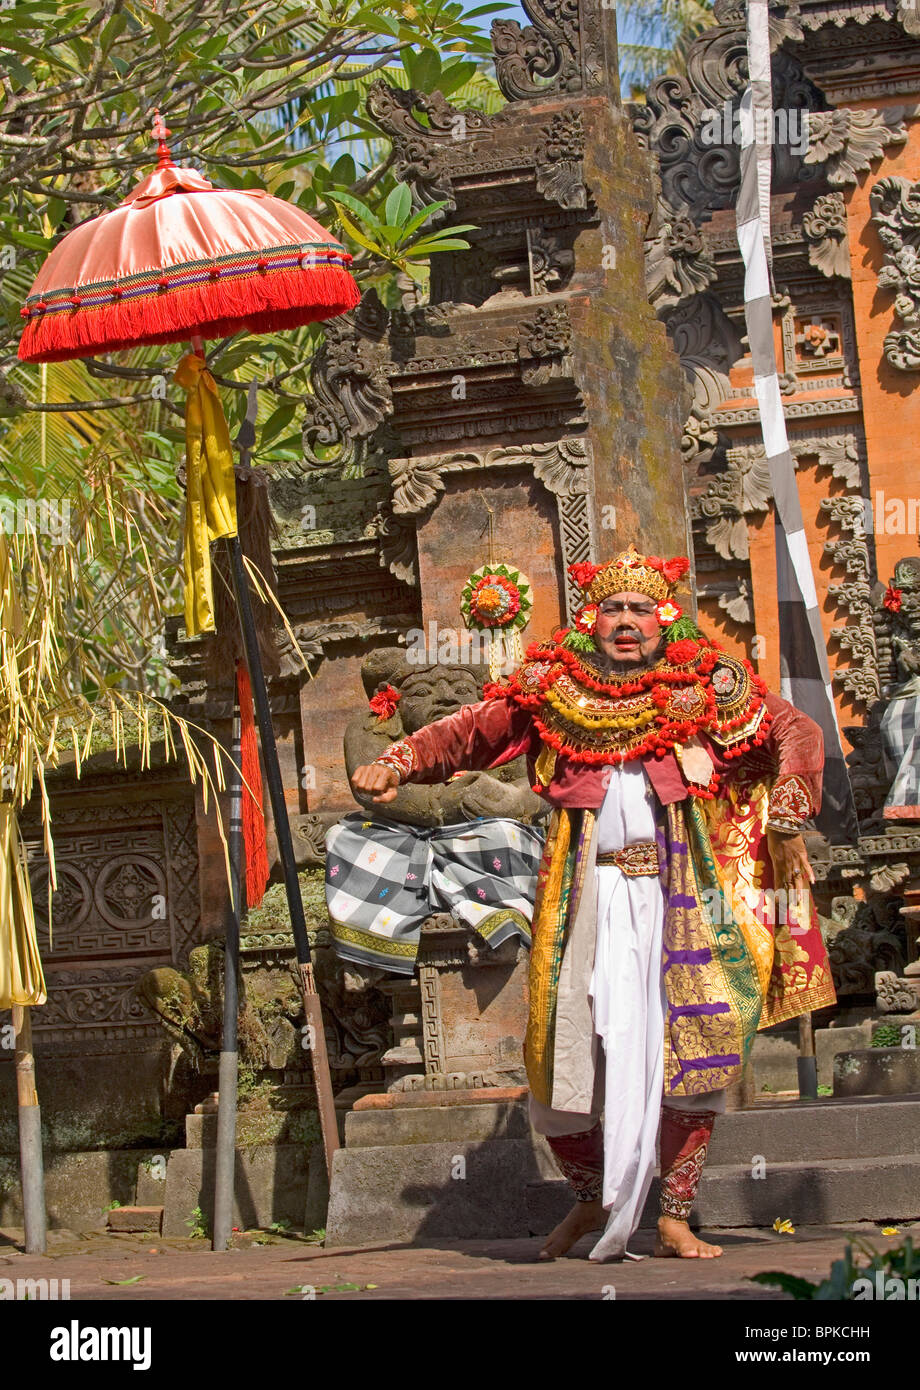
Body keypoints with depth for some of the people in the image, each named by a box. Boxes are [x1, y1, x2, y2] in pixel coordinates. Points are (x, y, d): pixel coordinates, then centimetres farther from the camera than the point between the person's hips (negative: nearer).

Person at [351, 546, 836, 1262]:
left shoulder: (705, 686, 7)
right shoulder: (553, 689, 10)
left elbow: (797, 732, 10)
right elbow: (468, 731, 12)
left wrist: (791, 802, -5)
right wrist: (398, 762, -2)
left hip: (683, 898, -1)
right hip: (587, 899, 1)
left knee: (692, 1046, -5)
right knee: (560, 1052, 0)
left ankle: (674, 1217, 9)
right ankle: (591, 1197, 26)